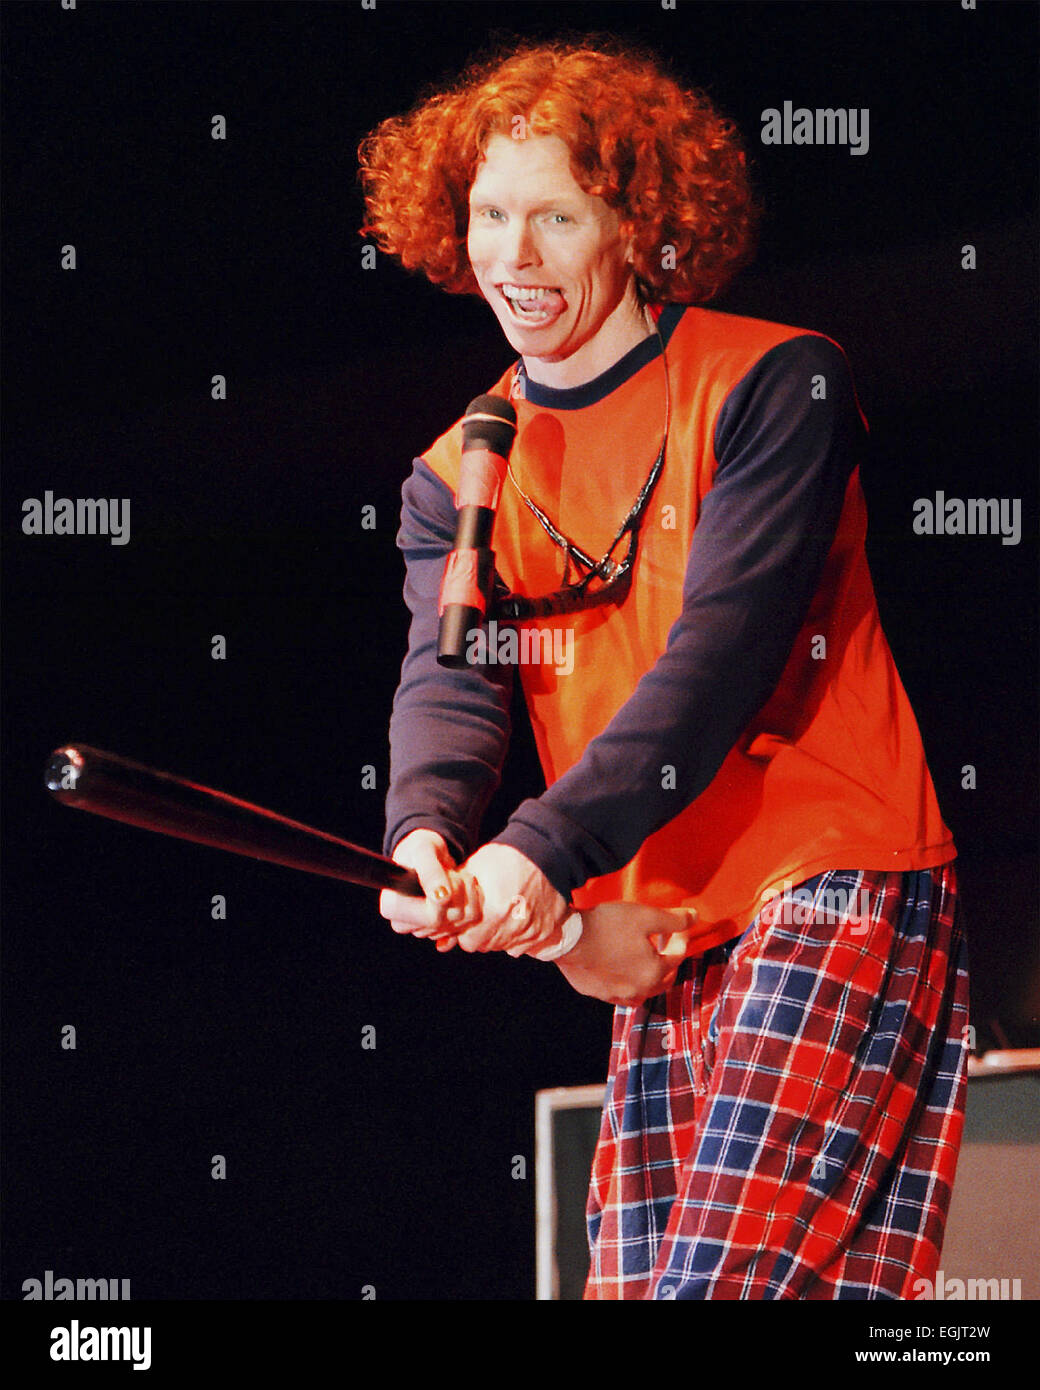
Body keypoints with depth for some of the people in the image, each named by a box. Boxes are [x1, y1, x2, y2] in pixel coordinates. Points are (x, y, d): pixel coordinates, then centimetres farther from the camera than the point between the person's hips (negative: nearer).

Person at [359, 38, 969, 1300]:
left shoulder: (774, 385, -5)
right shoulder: (459, 474, 13)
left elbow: (724, 651, -16)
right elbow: (448, 678, -2)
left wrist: (546, 849, -27)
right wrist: (427, 838, -26)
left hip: (832, 884, -6)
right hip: (654, 938, 6)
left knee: (727, 1275, -18)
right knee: (632, 1276, 3)